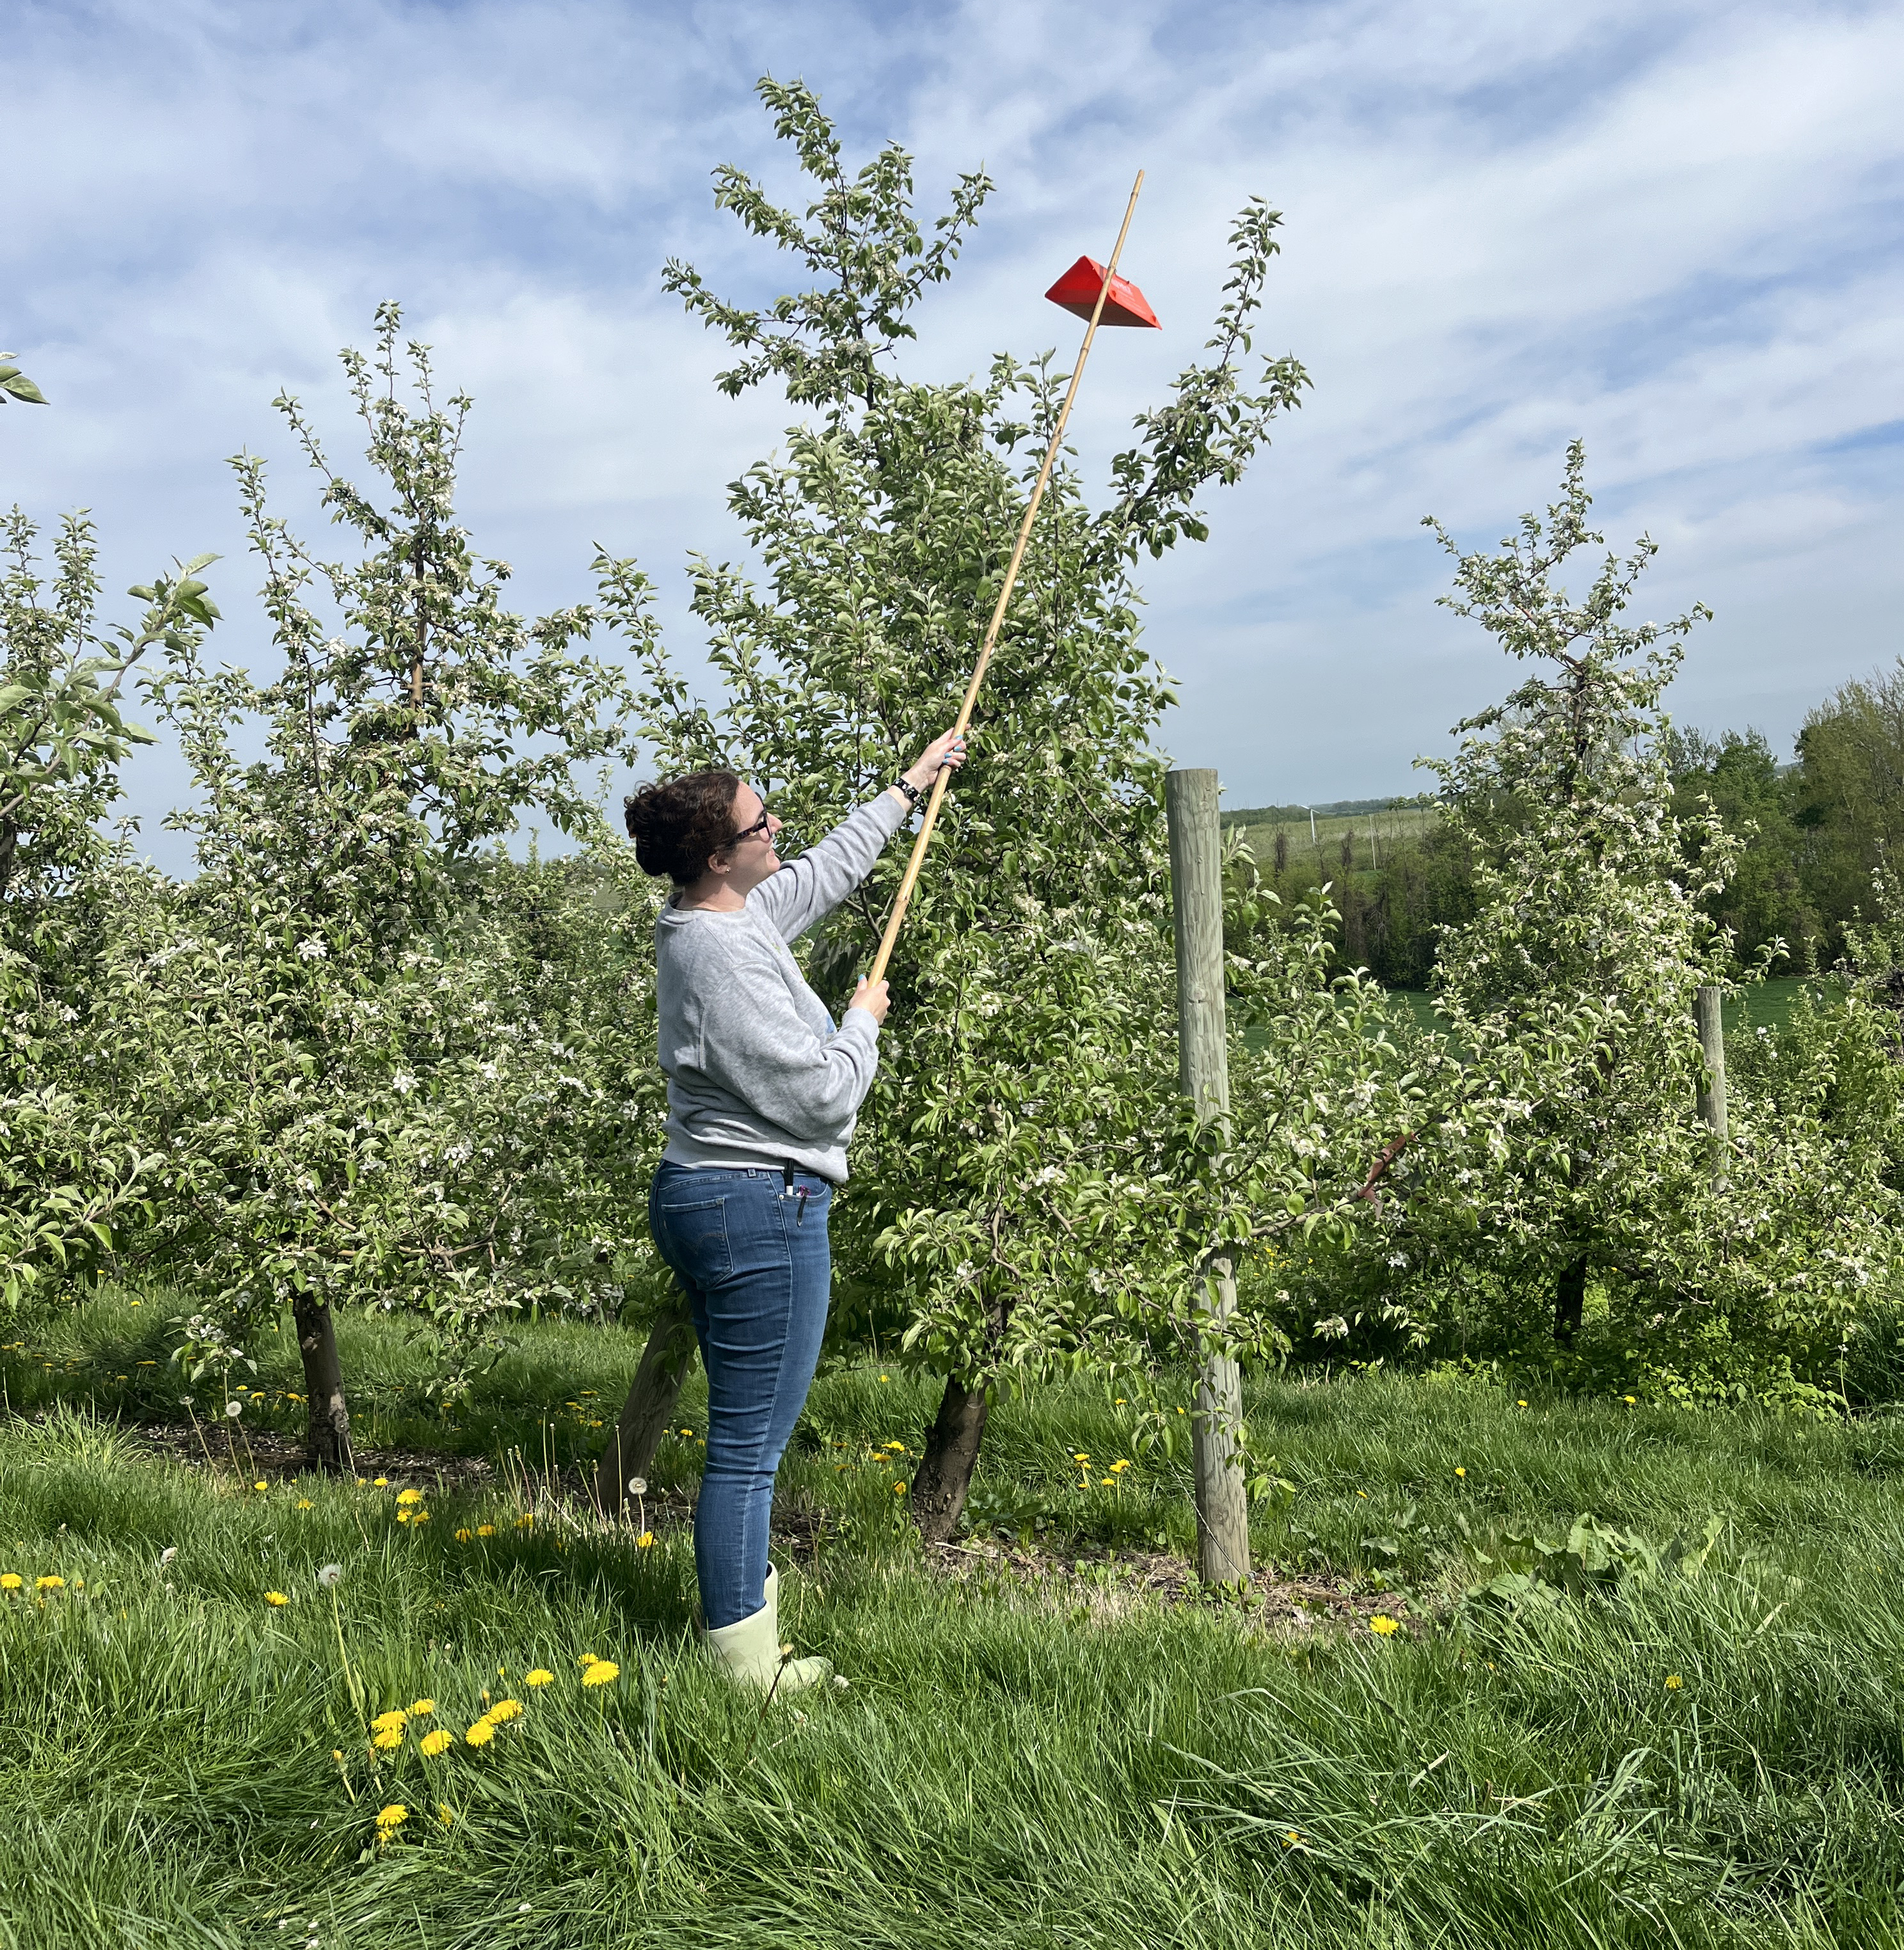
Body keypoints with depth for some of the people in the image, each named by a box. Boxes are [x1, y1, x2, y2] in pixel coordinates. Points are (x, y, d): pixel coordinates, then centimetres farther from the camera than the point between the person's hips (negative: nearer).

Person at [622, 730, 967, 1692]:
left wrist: (907, 788, 35)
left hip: (706, 1198, 11)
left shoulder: (731, 917, 9)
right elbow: (823, 1095, -20)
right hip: (761, 1209, -11)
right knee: (751, 1437, -1)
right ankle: (742, 1659, 10)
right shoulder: (725, 959, -22)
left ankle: (740, 1586, 38)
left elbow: (826, 870, 27)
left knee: (746, 1424, 22)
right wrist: (863, 1021, -1)